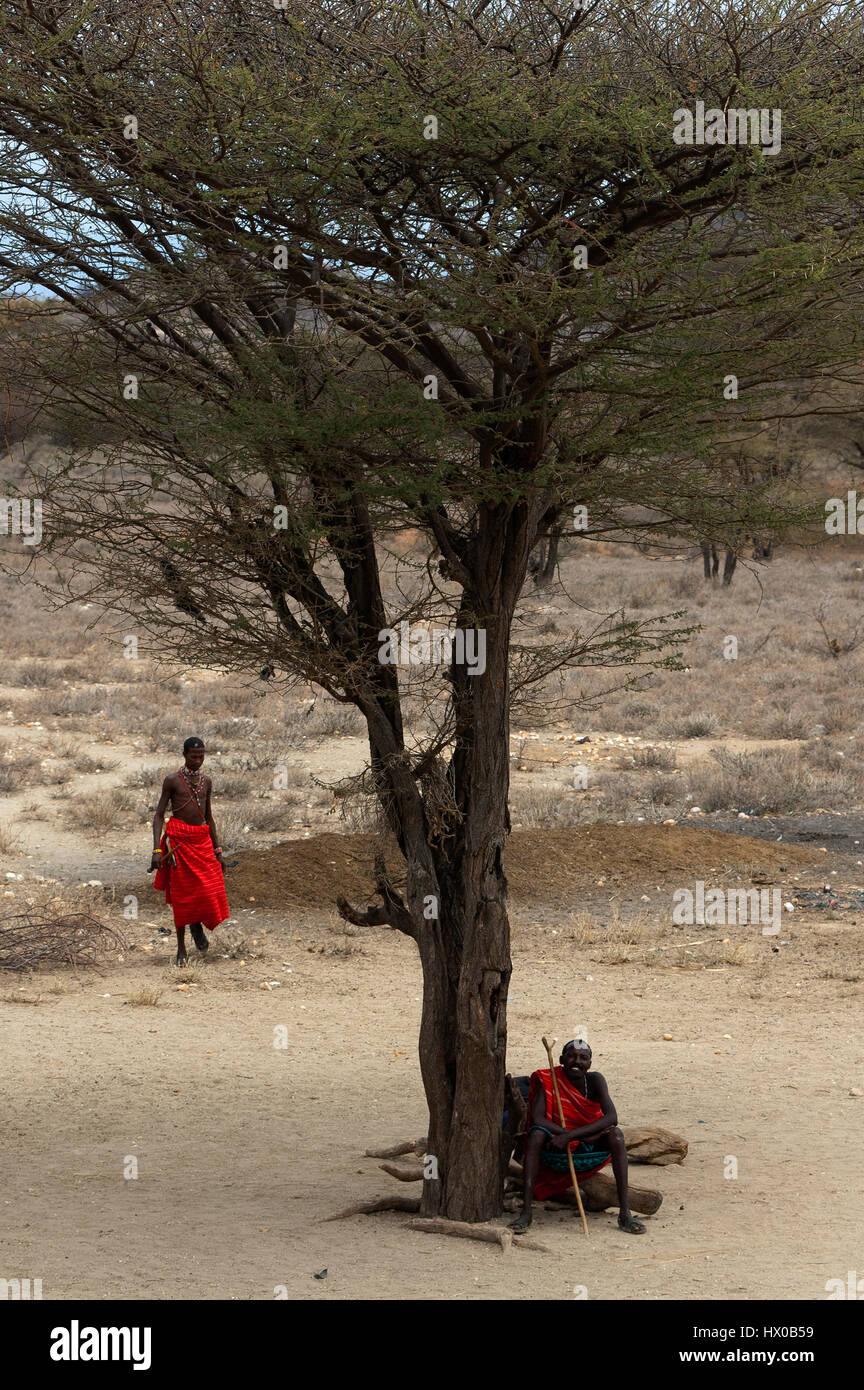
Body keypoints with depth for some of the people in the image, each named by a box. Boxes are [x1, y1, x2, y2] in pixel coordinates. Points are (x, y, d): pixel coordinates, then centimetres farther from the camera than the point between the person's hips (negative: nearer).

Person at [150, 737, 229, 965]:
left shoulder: (206, 782, 12)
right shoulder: (173, 781, -3)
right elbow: (159, 815, -4)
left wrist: (217, 849, 15)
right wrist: (157, 849, -13)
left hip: (202, 840, 4)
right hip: (179, 839, -4)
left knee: (211, 891, -7)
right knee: (181, 896, -1)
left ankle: (197, 927, 24)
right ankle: (181, 950, 9)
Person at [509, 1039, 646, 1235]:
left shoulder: (595, 1080, -10)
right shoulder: (547, 1080, -10)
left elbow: (611, 1118, -24)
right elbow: (537, 1118, -23)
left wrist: (569, 1136, -33)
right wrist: (584, 1136, -29)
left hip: (590, 1156, 1)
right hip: (556, 1155, -1)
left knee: (615, 1134, -26)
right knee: (537, 1133, -29)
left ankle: (625, 1212, -31)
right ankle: (525, 1211, -33)